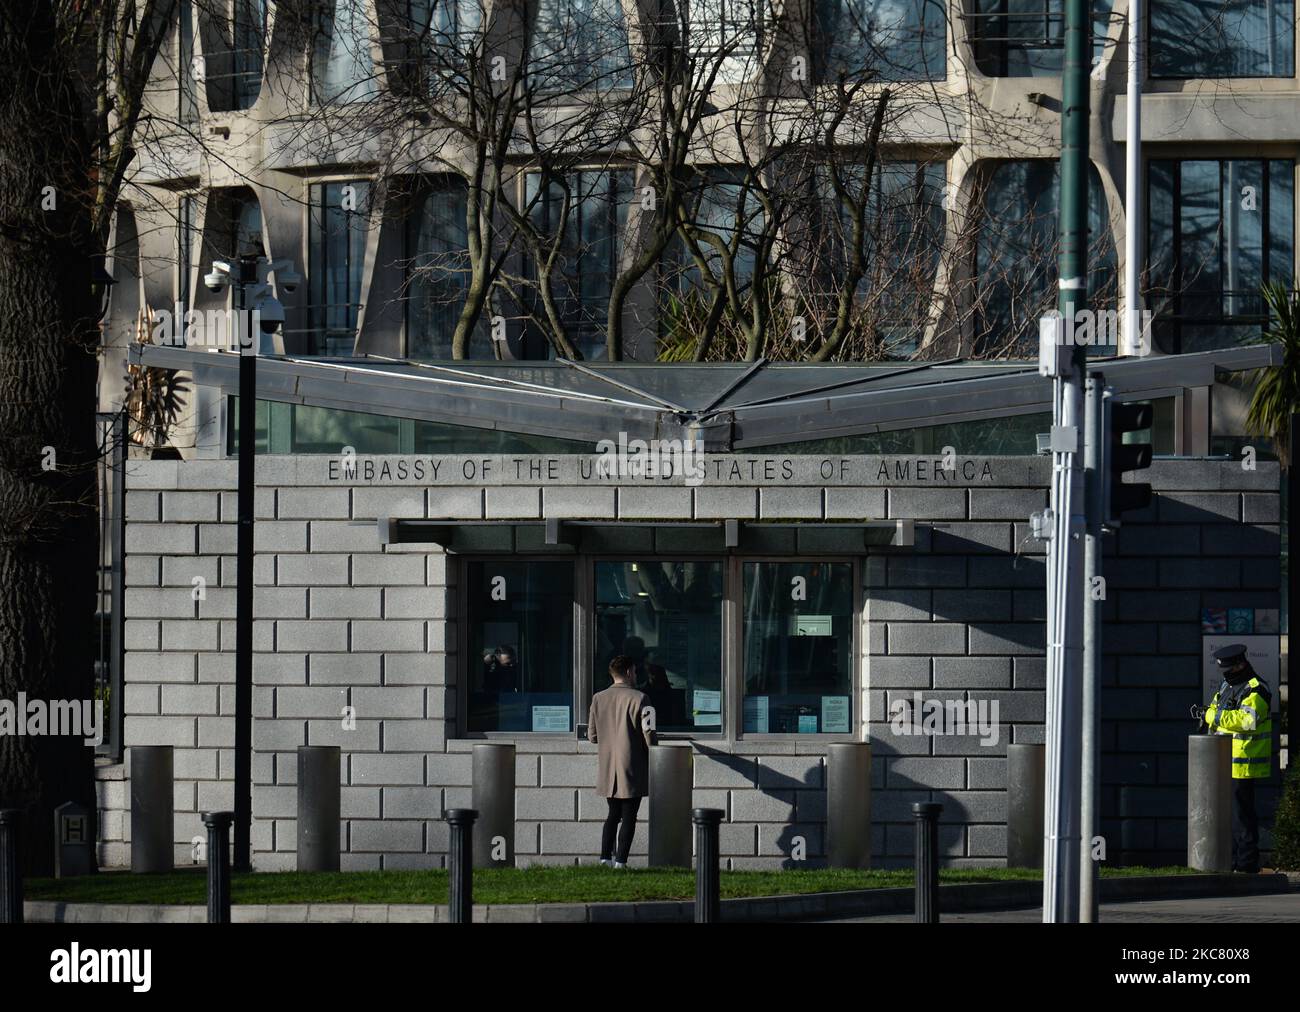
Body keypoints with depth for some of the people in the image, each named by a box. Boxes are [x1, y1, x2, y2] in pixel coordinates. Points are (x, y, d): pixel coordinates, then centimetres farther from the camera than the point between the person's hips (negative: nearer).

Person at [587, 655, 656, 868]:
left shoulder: (598, 699, 3)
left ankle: (605, 856, 8)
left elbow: (592, 736, 5)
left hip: (607, 770, 5)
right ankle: (621, 860, -3)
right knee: (628, 815, 2)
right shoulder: (639, 699, -11)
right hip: (632, 769, -5)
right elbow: (648, 734, -12)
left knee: (613, 813, 17)